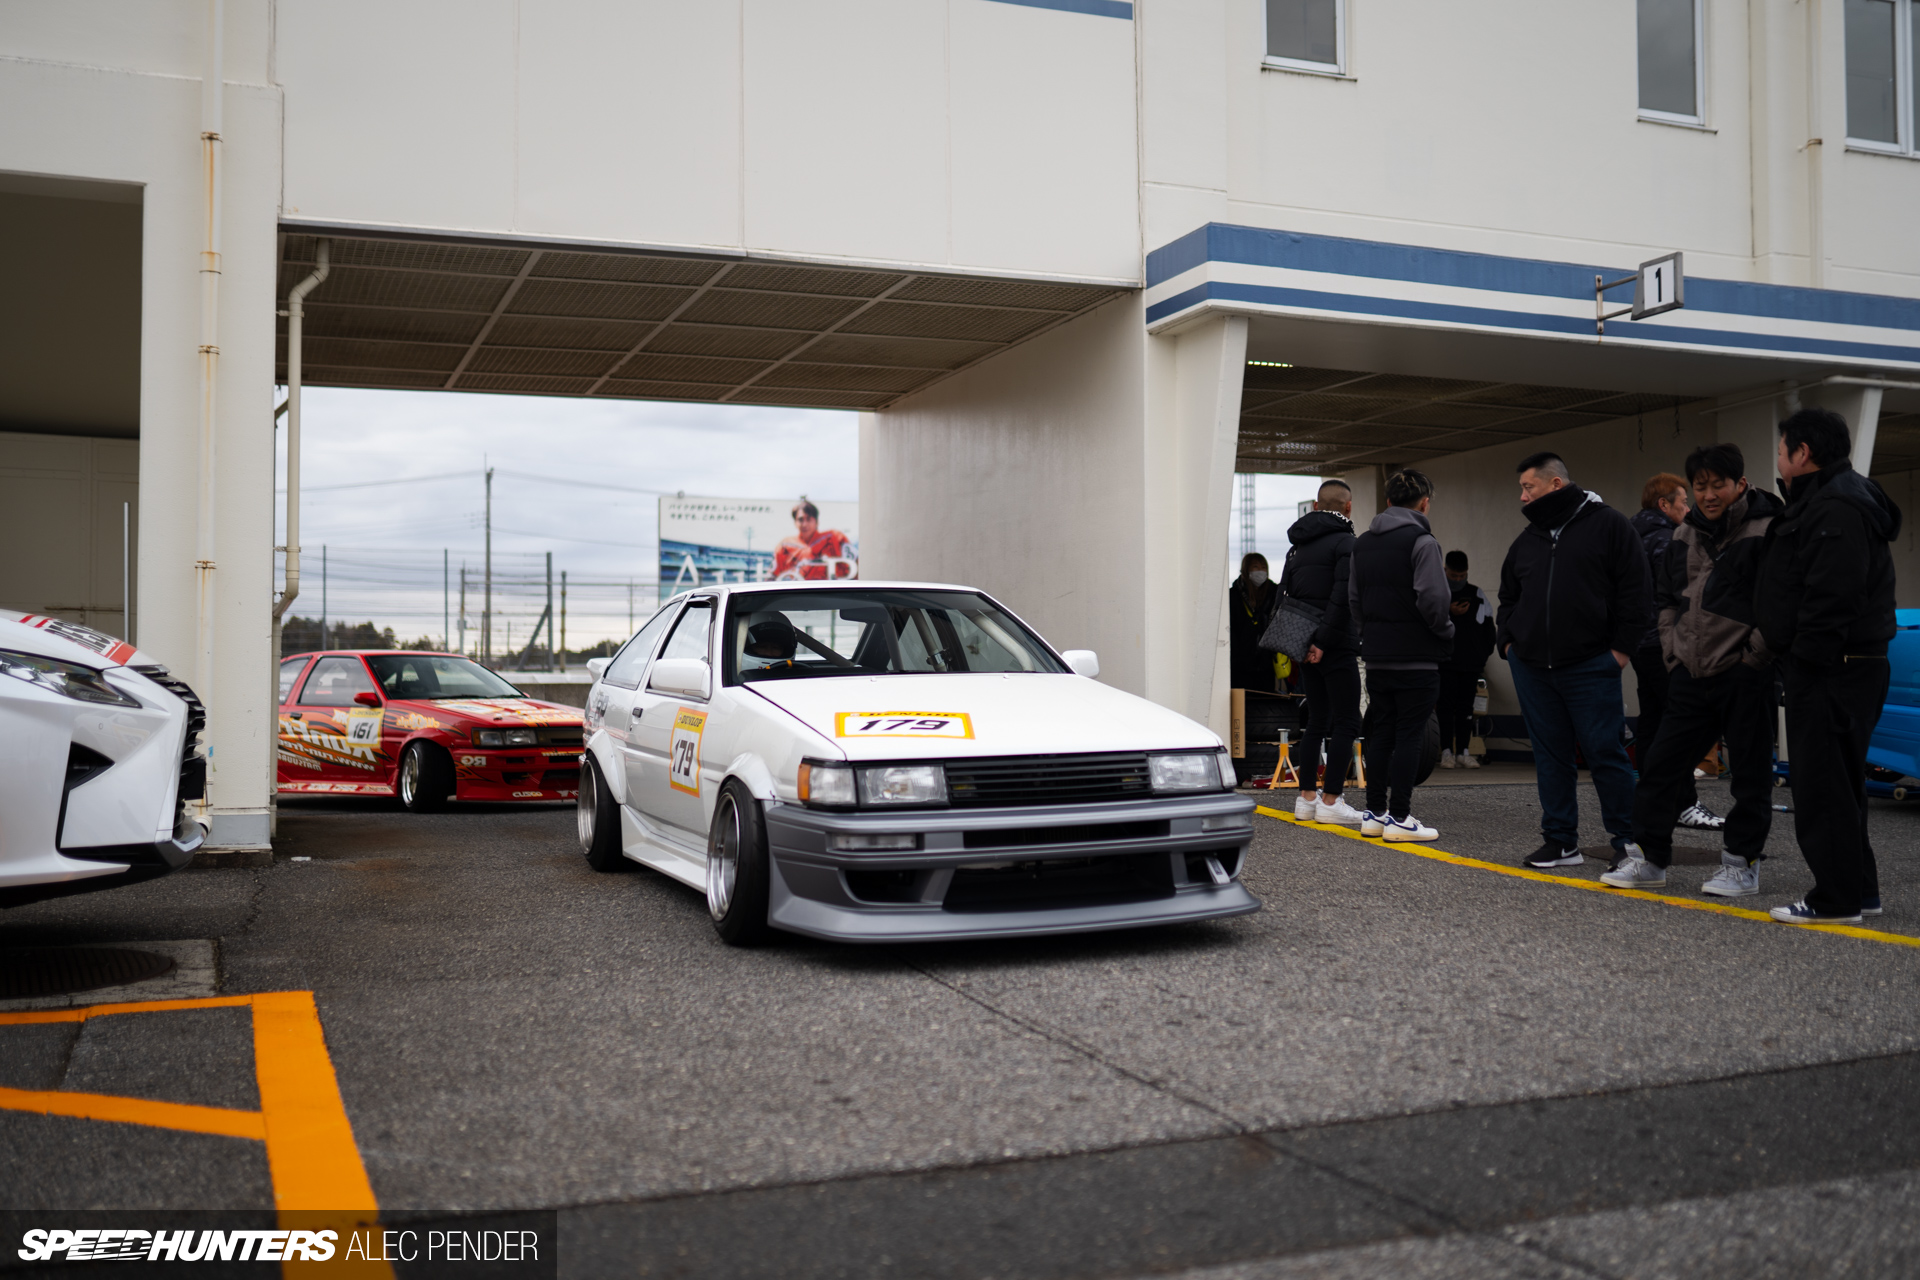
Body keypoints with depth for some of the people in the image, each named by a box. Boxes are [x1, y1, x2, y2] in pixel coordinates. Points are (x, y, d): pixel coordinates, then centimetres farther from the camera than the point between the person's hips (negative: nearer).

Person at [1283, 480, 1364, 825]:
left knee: (1317, 721, 13)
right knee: (1345, 724, -3)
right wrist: (1323, 640, -17)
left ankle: (1307, 798, 13)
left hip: (1307, 647, 8)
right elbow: (1342, 596, -19)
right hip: (1336, 647, -8)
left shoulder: (1297, 546, 15)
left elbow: (1284, 594, 14)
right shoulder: (1345, 542, -9)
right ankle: (1331, 802, -6)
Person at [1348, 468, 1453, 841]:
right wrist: (1445, 633, -3)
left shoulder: (1363, 542, 13)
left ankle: (1375, 813, 14)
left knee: (1380, 734, 11)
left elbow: (1353, 597, 15)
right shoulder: (1421, 541, -11)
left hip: (1377, 656, 7)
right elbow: (1432, 599, -19)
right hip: (1416, 657, -7)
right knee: (1410, 735, -2)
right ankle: (1399, 817, -1)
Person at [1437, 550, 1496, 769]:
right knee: (1446, 706, -4)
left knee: (1466, 707, 4)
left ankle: (1463, 752, 7)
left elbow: (1488, 626, 17)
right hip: (1445, 661, -3)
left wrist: (1486, 653, 10)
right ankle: (1447, 752, -1)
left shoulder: (1478, 595, 14)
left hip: (1472, 661, 3)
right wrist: (1449, 613, -15)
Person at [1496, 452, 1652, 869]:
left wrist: (1621, 649, -9)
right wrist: (1508, 642, 11)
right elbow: (1508, 597, 25)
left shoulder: (1608, 525, -2)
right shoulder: (1526, 540, 15)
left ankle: (1628, 842, 8)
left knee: (1605, 753, -3)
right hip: (1531, 668, 6)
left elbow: (1636, 592, -4)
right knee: (1550, 756, 8)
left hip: (1590, 667, -5)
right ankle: (1560, 841, 15)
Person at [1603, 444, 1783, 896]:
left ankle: (1742, 863, 13)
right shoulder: (1684, 536, 13)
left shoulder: (1766, 532, -8)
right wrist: (1673, 645, 13)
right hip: (1691, 674, 7)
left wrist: (1754, 654, -13)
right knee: (1662, 761, 6)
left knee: (1750, 770, 3)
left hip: (1744, 676, -6)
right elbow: (1665, 595, 23)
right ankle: (1649, 857, 15)